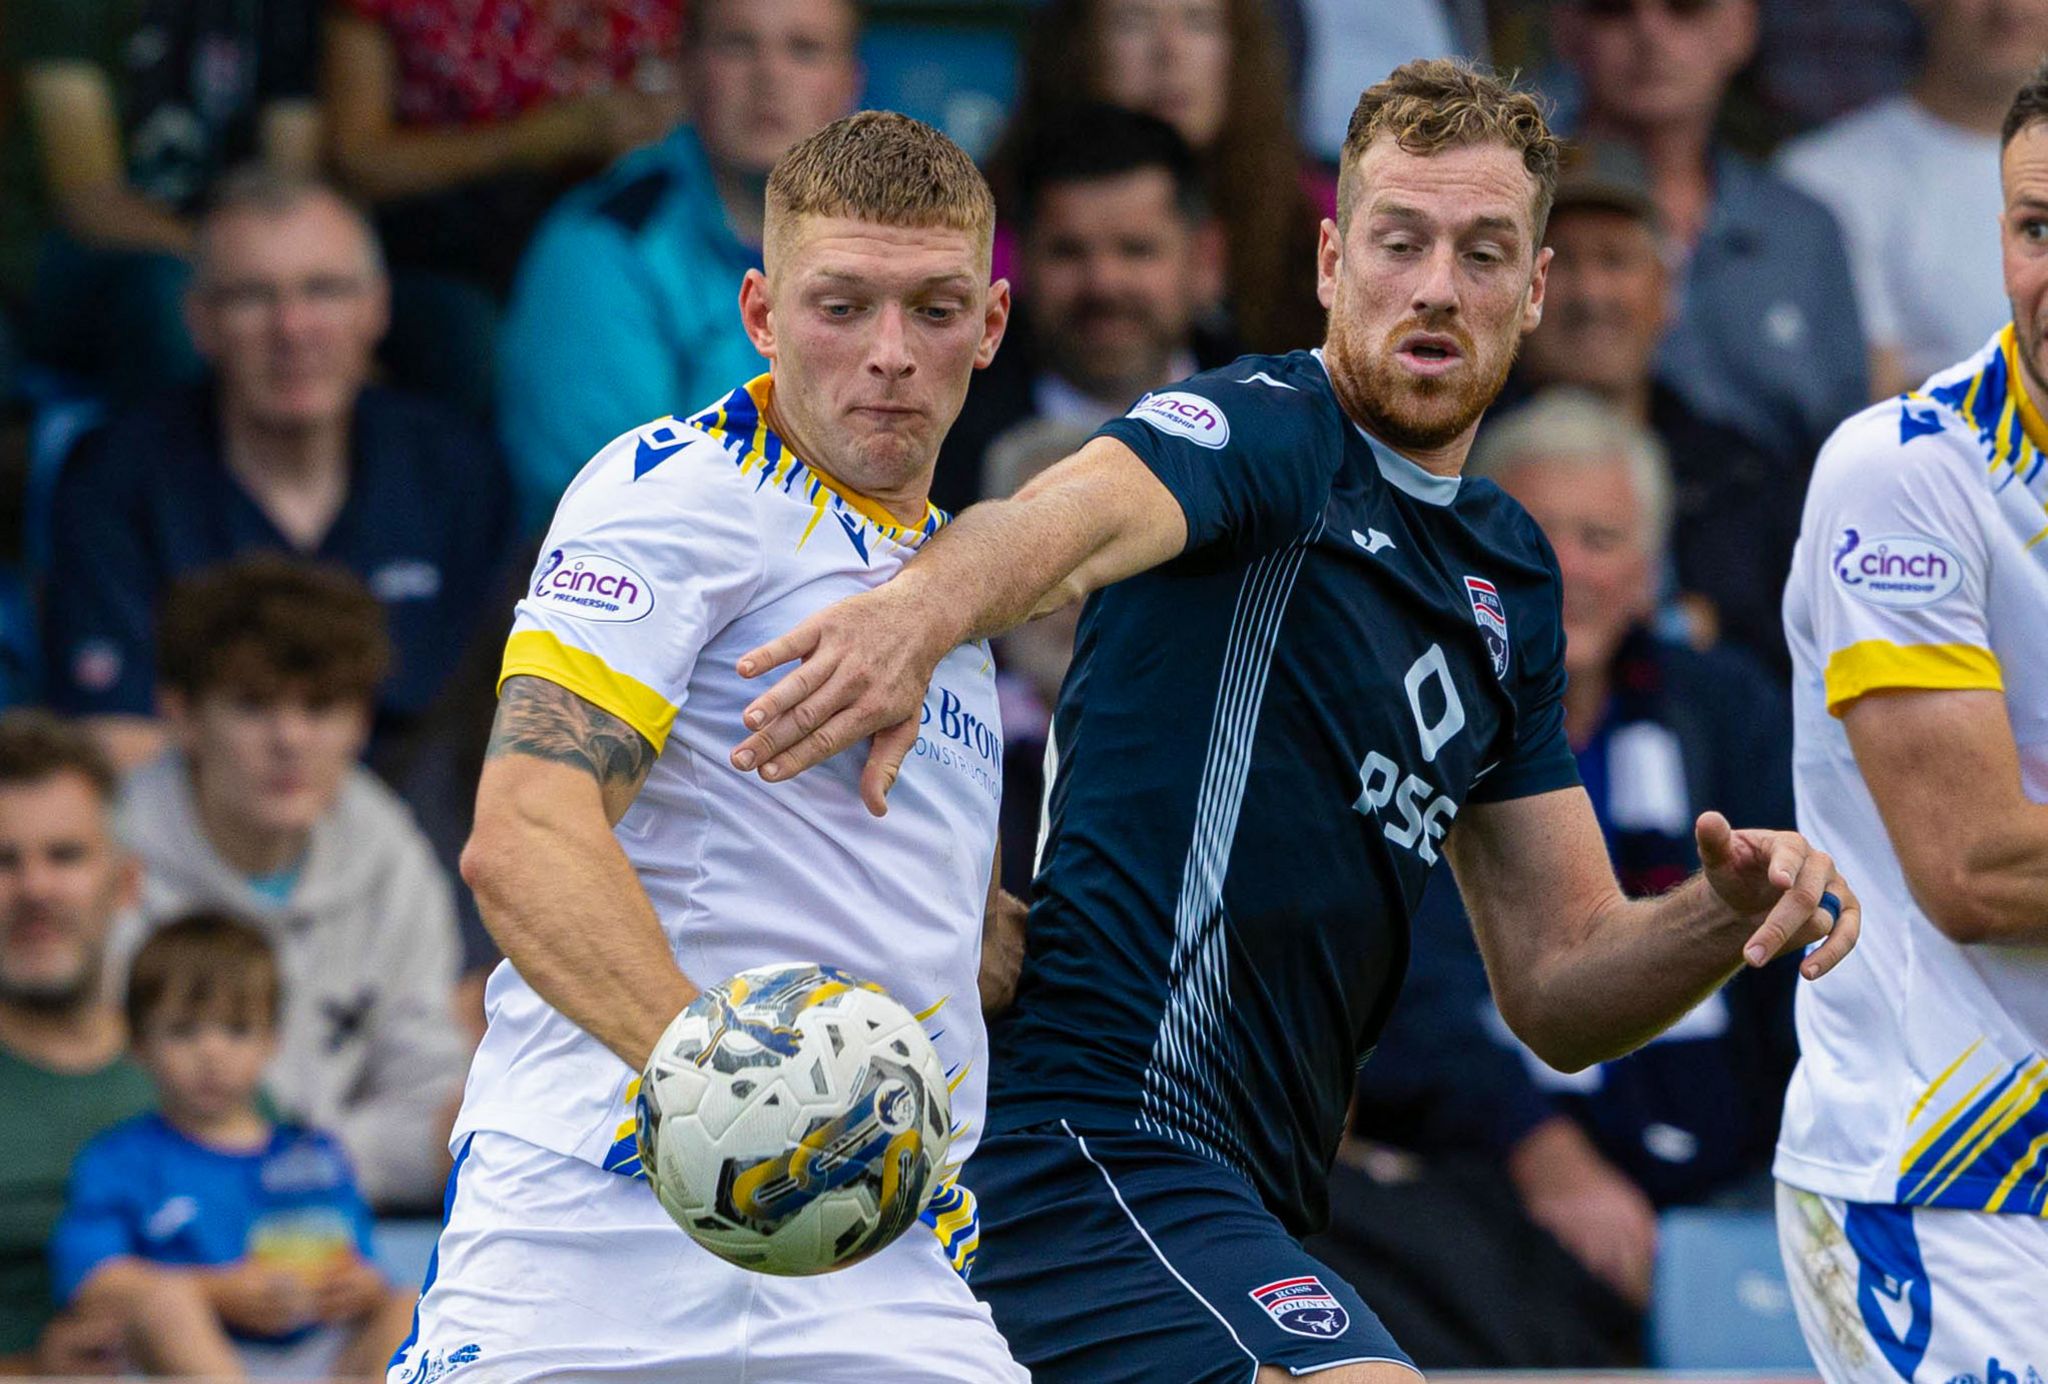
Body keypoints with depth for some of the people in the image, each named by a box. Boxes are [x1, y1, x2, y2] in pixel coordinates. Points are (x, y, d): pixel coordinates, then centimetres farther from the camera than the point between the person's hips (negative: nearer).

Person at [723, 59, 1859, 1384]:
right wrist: (919, 612, -54)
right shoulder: (1272, 432, -7)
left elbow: (1557, 989, 19)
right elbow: (1078, 513, -31)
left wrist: (1727, 912, -3)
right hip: (1097, 1148, -10)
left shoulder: (1510, 577, 18)